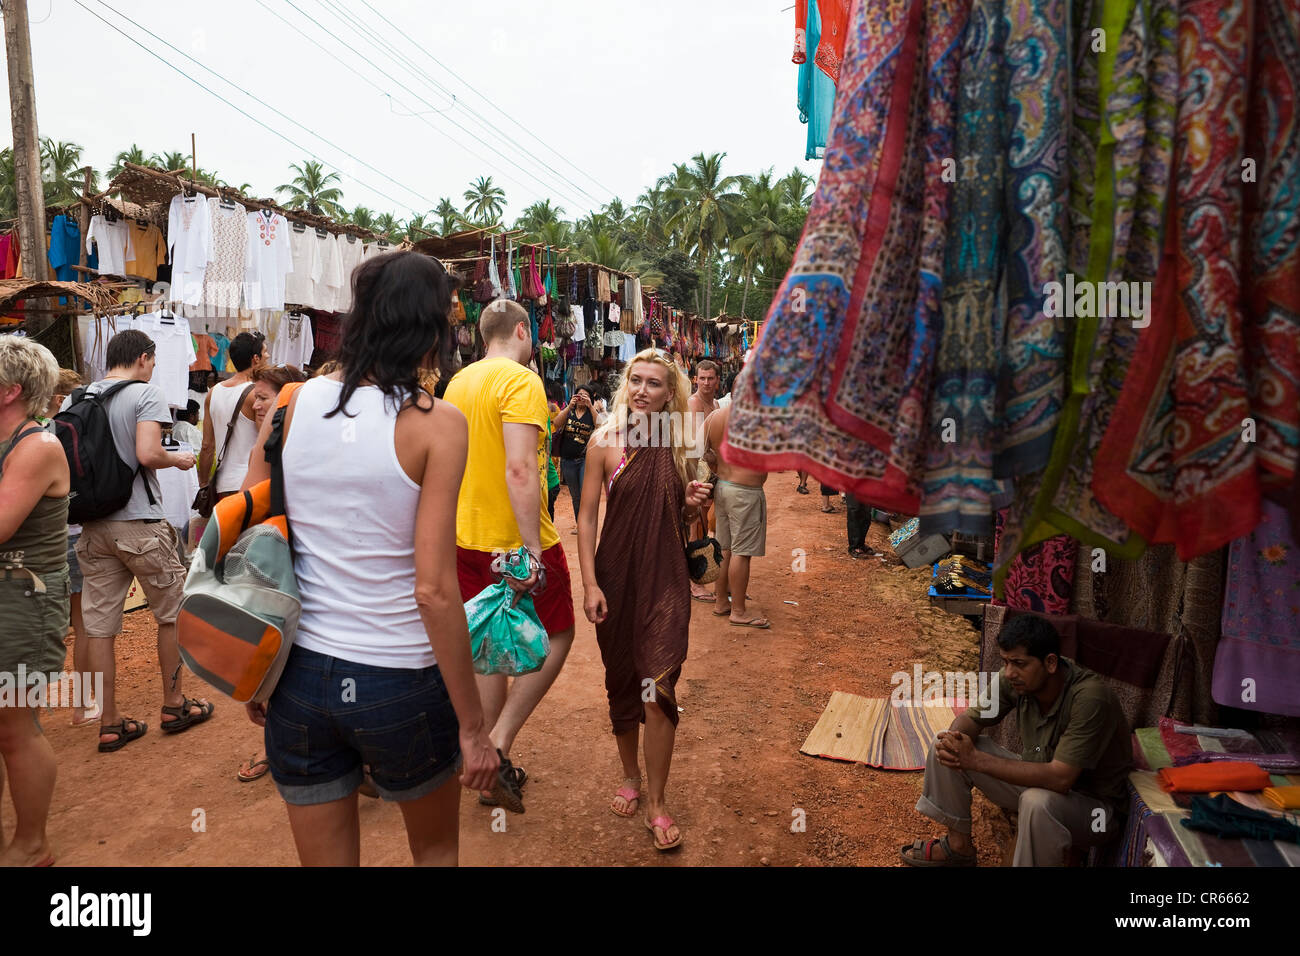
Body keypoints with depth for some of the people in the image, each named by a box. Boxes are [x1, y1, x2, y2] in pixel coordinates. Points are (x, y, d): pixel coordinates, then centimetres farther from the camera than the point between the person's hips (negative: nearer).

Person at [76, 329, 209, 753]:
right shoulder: (147, 392, -8)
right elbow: (148, 454, -20)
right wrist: (178, 459, -1)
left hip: (92, 524, 6)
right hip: (139, 523, -6)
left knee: (98, 625, 8)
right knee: (172, 612, 11)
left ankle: (109, 725, 17)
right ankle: (174, 706, 21)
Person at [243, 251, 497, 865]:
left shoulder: (289, 406, -1)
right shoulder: (435, 423, -14)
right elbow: (434, 590, -18)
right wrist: (473, 726, -9)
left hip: (299, 677, 4)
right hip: (397, 685, -3)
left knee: (324, 858, 22)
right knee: (436, 850, 25)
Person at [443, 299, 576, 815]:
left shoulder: (458, 381, 11)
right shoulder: (521, 380, -15)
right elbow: (519, 469, -25)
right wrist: (532, 548, -25)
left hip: (467, 538, 8)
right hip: (516, 540, -8)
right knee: (556, 636, 10)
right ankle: (498, 748, 2)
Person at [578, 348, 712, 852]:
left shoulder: (681, 445, 1)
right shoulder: (605, 441, -5)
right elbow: (587, 517, -3)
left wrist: (694, 505, -10)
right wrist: (589, 584, -9)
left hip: (666, 581, 0)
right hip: (616, 579, 0)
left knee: (657, 691, -6)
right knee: (622, 683, 14)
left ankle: (656, 801, 13)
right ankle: (630, 775, 38)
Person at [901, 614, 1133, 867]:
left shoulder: (1089, 697, -32)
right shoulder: (1016, 679, -14)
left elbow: (1060, 778, -37)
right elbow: (971, 718, -2)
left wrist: (977, 760, -36)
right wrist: (955, 739, -28)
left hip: (1091, 802, -6)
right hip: (1037, 779, 7)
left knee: (1038, 801, -39)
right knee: (946, 748, -4)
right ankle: (959, 846, 13)